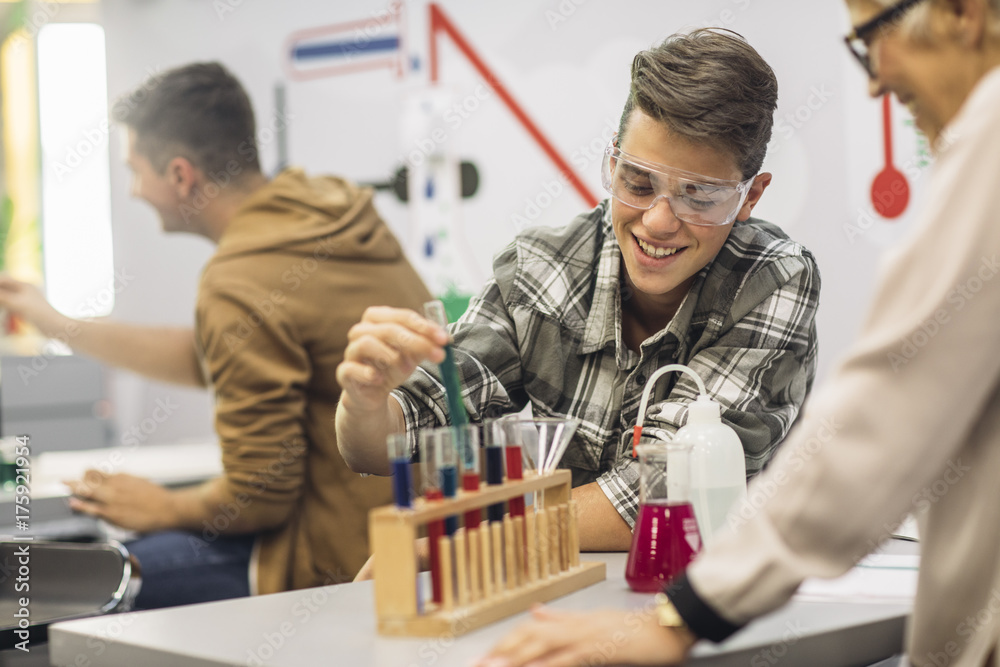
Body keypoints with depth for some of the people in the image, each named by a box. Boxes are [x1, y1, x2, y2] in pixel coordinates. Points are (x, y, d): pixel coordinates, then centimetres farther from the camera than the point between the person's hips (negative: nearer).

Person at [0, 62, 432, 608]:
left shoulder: (240, 287, -21)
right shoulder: (330, 206, 8)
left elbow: (258, 495, -18)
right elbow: (207, 360, 22)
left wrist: (165, 509, 3)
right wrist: (56, 324, 28)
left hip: (346, 557, -10)